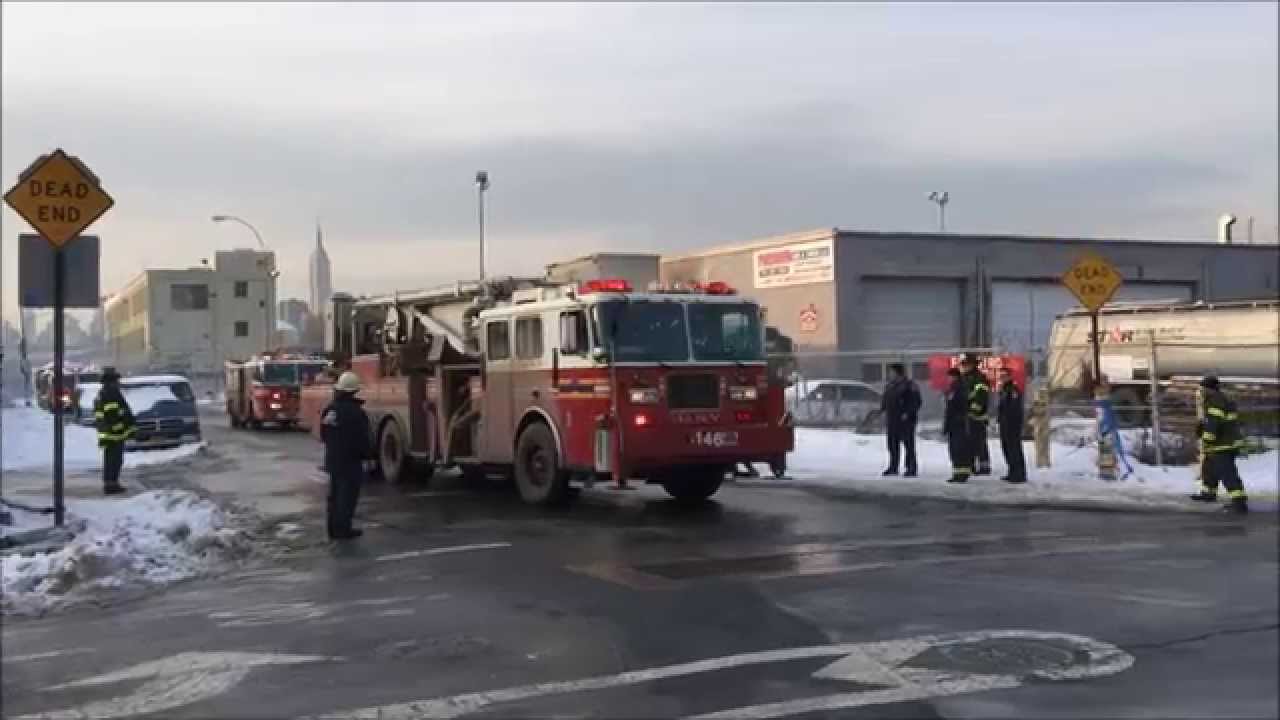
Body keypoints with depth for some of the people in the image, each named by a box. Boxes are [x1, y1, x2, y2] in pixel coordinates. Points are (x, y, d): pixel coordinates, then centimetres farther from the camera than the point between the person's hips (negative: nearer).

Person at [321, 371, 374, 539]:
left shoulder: (329, 409, 5)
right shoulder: (356, 412, -19)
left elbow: (324, 435, 13)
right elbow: (362, 439, -17)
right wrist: (369, 453, -2)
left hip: (332, 460, 7)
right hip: (350, 462, -7)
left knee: (335, 494, 15)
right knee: (348, 495, -1)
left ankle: (334, 529, 20)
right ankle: (343, 530, 0)